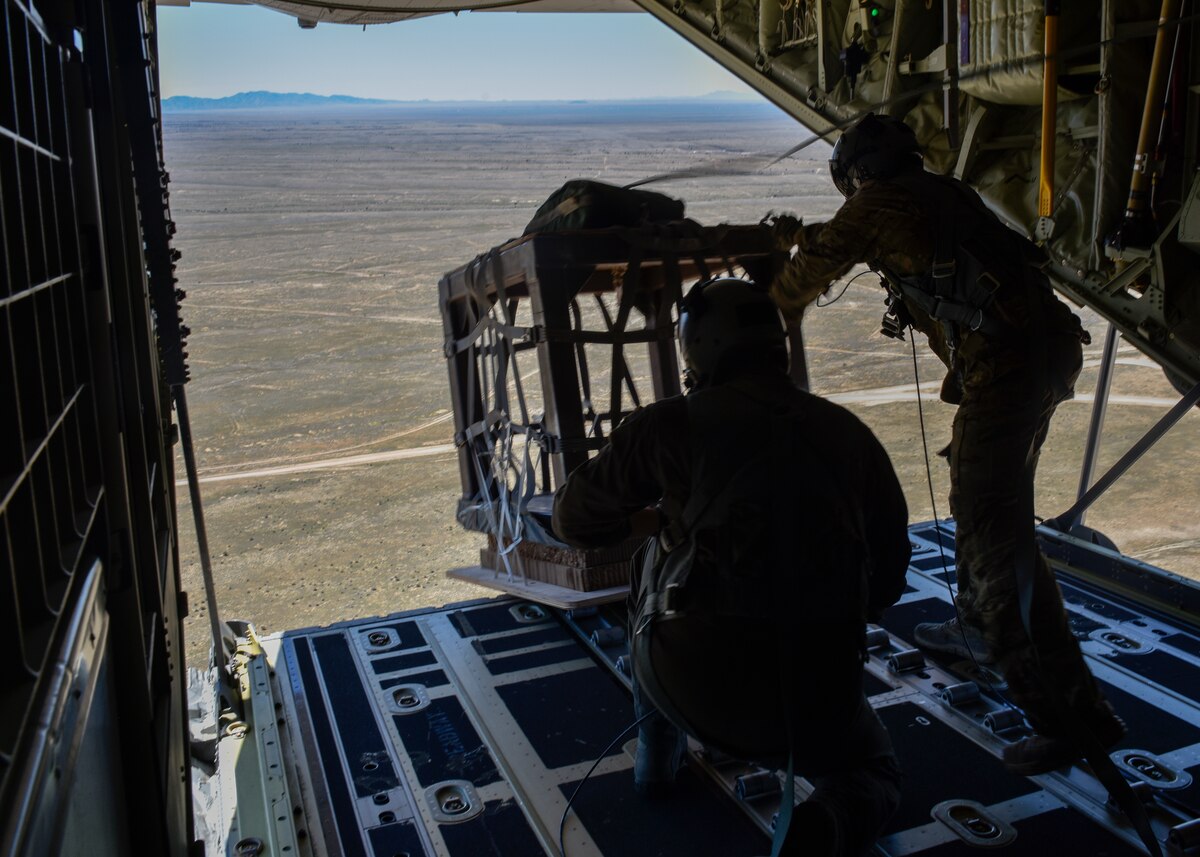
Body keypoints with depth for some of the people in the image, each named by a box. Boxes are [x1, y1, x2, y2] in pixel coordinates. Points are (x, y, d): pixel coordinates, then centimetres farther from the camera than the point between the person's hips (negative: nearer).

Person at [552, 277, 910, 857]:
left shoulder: (672, 424, -3)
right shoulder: (851, 434, 6)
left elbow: (573, 520, 10)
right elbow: (888, 581, 13)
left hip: (691, 681, 0)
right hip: (816, 690, 1)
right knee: (870, 777, 32)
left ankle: (657, 753, 39)